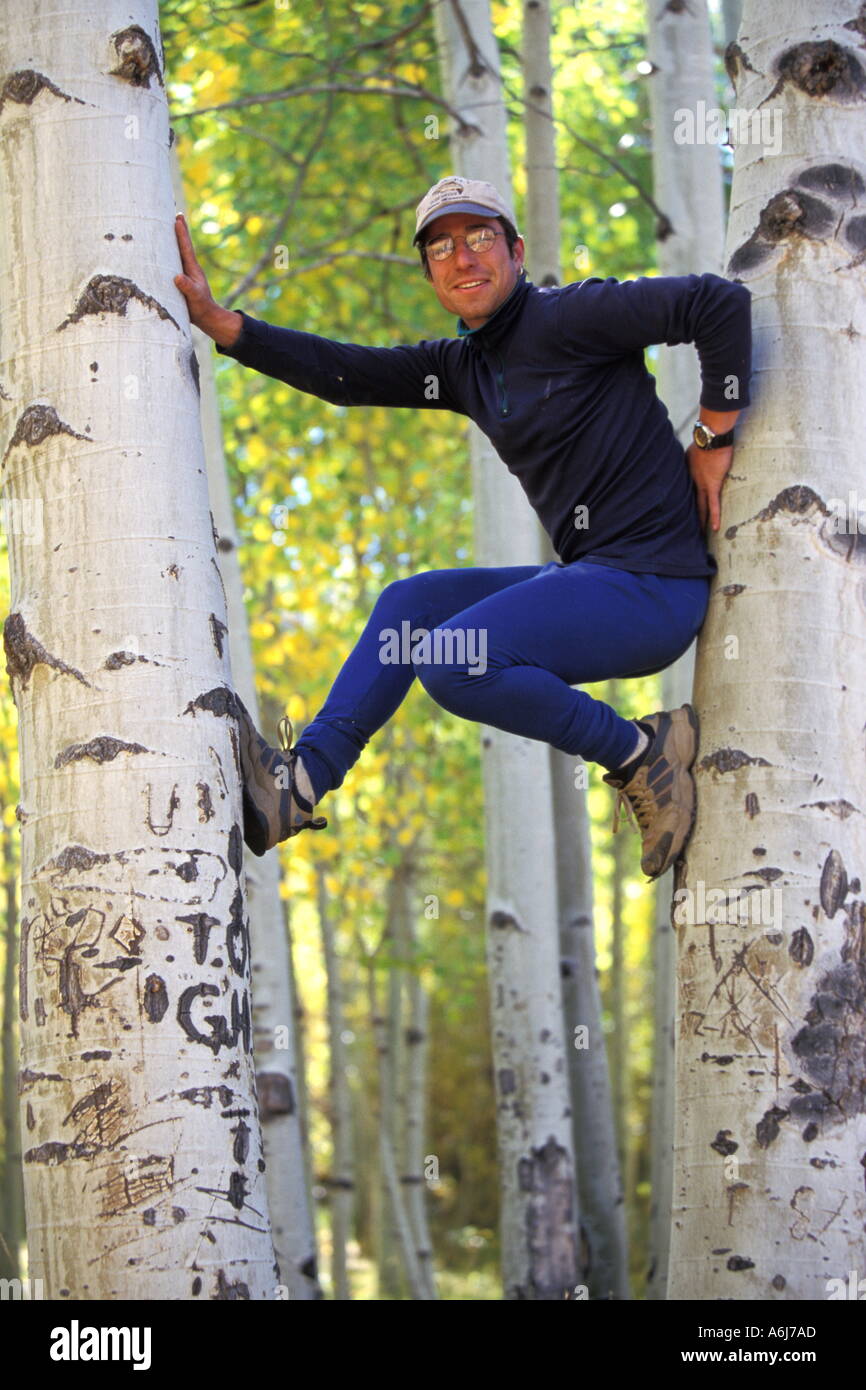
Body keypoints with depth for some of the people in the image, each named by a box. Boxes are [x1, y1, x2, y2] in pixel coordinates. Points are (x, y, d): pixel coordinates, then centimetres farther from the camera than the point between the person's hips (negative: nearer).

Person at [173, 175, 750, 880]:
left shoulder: (567, 318, -10)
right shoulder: (463, 365, 16)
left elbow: (722, 301, -16)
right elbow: (348, 372, 9)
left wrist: (714, 439, -10)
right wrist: (219, 321, 1)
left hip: (653, 587, -9)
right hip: (588, 579, 9)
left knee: (454, 660, -23)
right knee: (411, 601, 13)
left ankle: (639, 752, -9)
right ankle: (300, 783, 12)